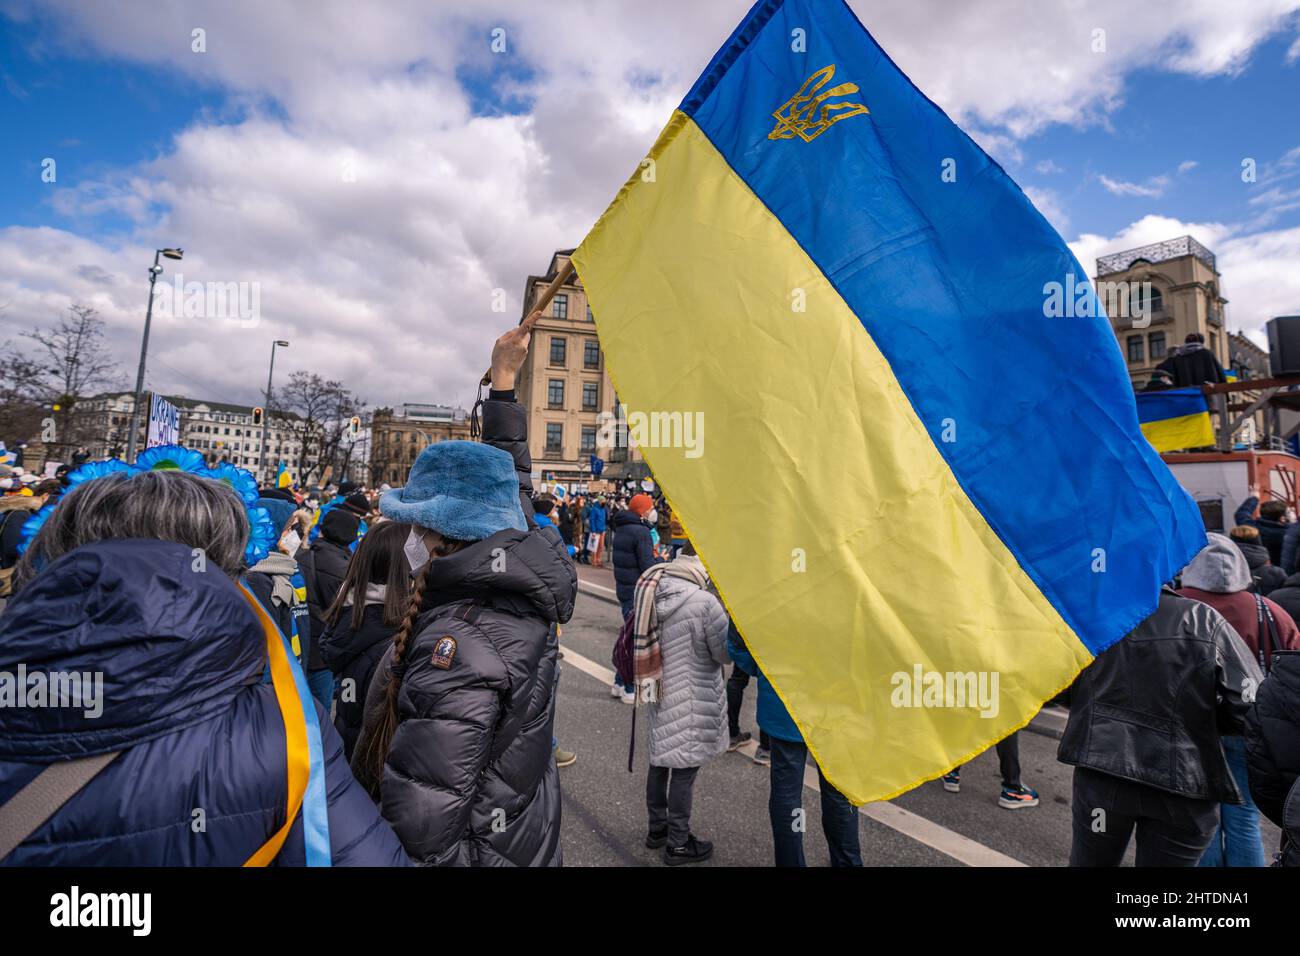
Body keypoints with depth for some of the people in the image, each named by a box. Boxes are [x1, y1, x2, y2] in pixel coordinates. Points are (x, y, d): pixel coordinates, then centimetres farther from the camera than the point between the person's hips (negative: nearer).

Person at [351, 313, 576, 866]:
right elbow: (508, 484, 6)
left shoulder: (459, 644, -32)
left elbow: (423, 823, -31)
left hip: (482, 853, -7)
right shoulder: (525, 583, -9)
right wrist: (504, 382, 15)